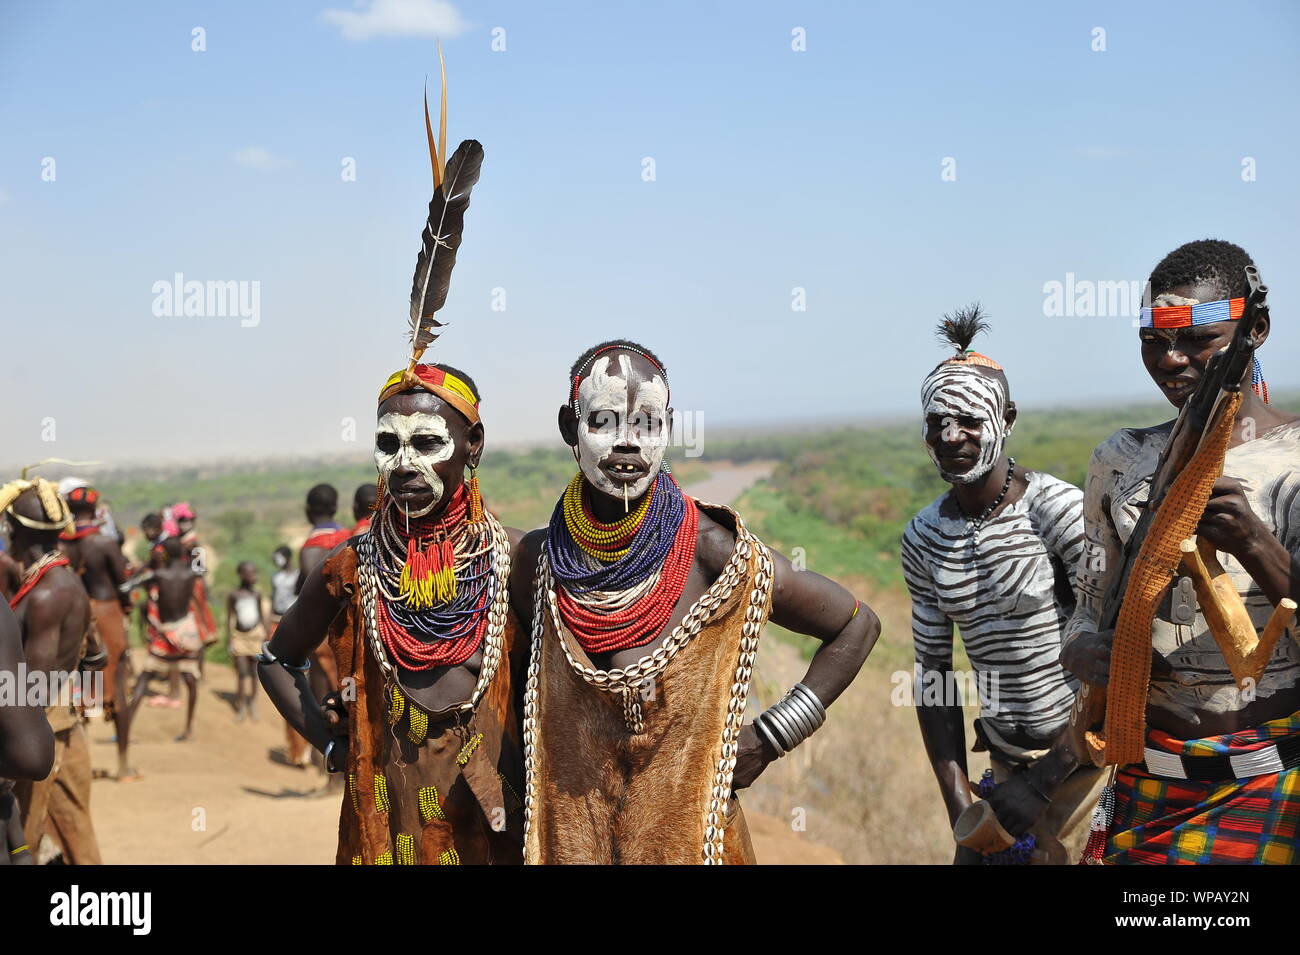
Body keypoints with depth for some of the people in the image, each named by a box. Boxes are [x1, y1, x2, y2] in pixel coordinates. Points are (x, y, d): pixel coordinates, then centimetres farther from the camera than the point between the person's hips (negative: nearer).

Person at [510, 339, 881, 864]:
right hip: (566, 839, 2)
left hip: (690, 836, -2)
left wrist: (770, 738, -7)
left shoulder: (708, 549, -14)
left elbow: (856, 626, -4)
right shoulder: (539, 557, -5)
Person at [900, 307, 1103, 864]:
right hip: (1008, 761, 5)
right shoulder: (924, 538, 1)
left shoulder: (1057, 509, -16)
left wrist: (1042, 781, -18)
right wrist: (959, 803, -2)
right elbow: (933, 671, 5)